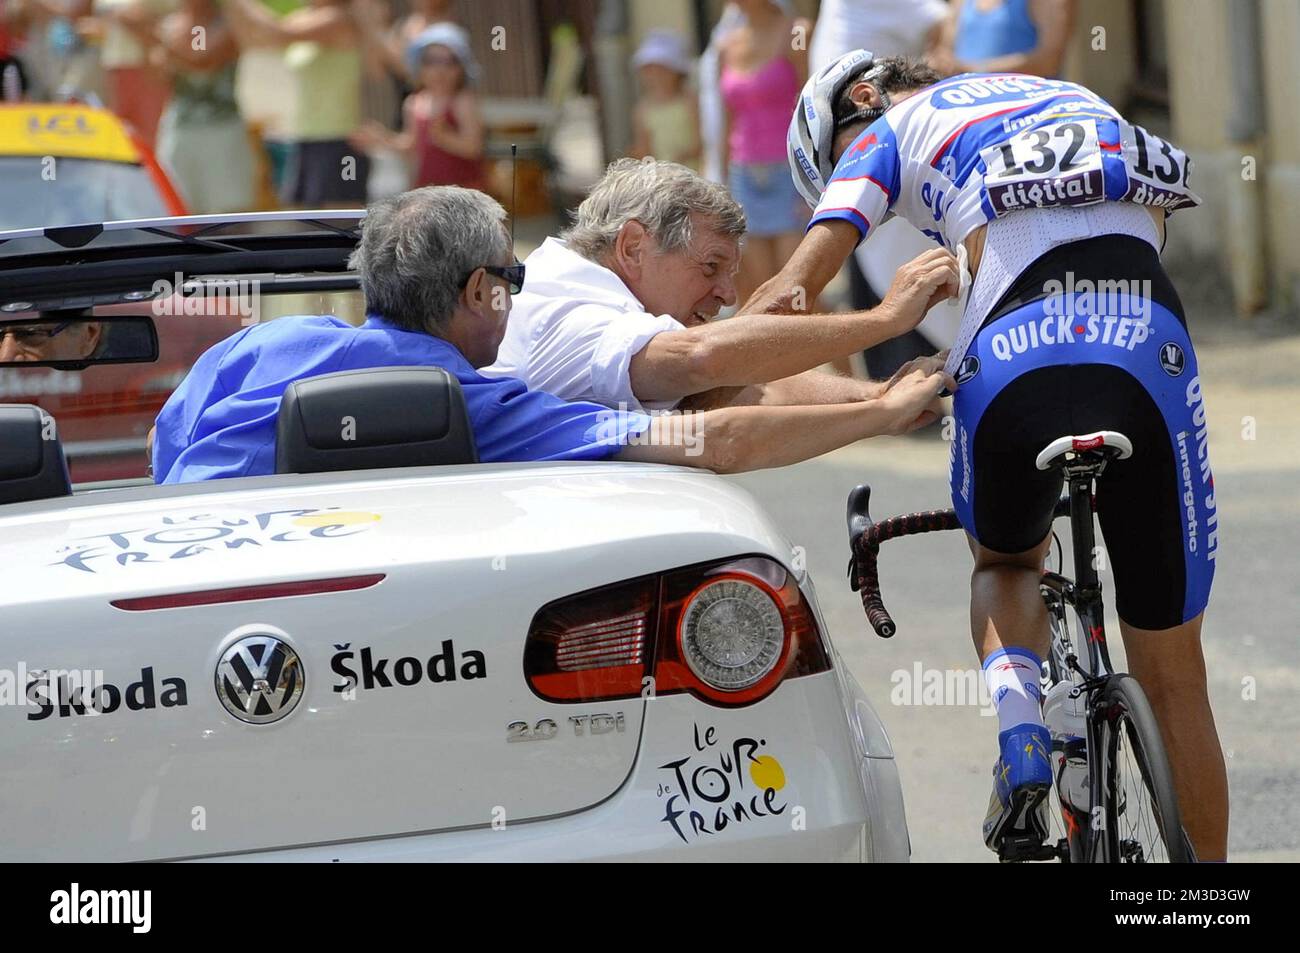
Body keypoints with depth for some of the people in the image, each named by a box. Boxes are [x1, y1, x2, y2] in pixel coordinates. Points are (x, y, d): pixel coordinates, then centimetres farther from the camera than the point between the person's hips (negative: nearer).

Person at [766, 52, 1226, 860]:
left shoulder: (890, 132, 21)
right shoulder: (1077, 102, 35)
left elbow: (789, 295, 11)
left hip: (1015, 359, -2)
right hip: (1152, 359, 2)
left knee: (1005, 564, 31)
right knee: (1172, 677, 15)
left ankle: (1019, 734, 4)